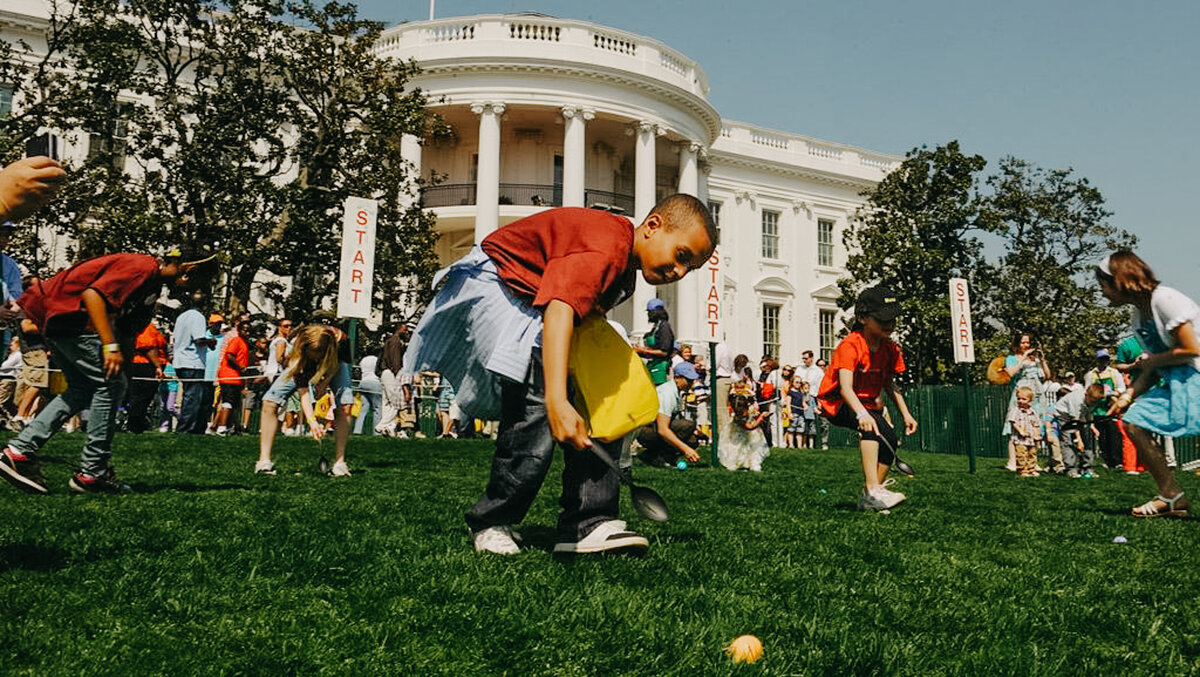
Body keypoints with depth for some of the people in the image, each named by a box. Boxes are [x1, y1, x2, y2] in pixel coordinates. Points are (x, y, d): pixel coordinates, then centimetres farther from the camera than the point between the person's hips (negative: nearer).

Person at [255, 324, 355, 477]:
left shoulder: (341, 340, -38)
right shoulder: (297, 347, -38)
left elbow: (343, 362, -13)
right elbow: (303, 390, -37)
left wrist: (326, 380, -26)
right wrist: (311, 420, -47)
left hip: (333, 367, 0)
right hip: (303, 367, 0)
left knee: (345, 406, -26)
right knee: (269, 403, -16)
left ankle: (340, 462, -21)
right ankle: (264, 461, -12)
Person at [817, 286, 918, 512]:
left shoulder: (890, 349, -2)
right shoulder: (850, 346, -23)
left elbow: (890, 385, 11)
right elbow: (845, 387, -36)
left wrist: (906, 414, 0)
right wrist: (862, 413, -53)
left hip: (868, 405, 7)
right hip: (837, 404, -7)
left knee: (890, 440, -14)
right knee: (870, 425, -34)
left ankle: (869, 499, 0)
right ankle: (873, 489, -39)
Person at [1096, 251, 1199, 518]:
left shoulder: (1164, 299, -17)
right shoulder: (1139, 314, 11)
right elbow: (1155, 367, 14)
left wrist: (1152, 361, -6)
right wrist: (1128, 395, 5)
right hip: (1176, 381, 10)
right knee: (1134, 421, 1)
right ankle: (1171, 496, 7)